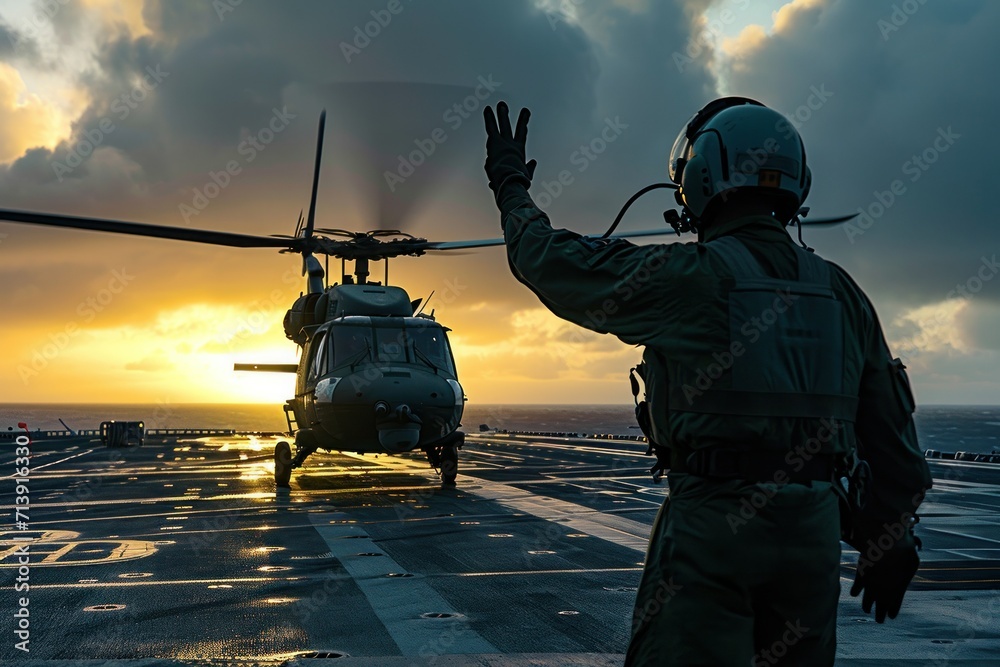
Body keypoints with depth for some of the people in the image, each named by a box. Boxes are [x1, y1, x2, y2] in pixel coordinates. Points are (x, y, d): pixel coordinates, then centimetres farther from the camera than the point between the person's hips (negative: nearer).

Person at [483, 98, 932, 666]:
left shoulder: (685, 278, -9)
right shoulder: (841, 293, 9)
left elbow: (552, 262, 2)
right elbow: (892, 434, 12)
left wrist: (511, 186, 20)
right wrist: (890, 541, 22)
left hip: (713, 526, -6)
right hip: (815, 532, 6)